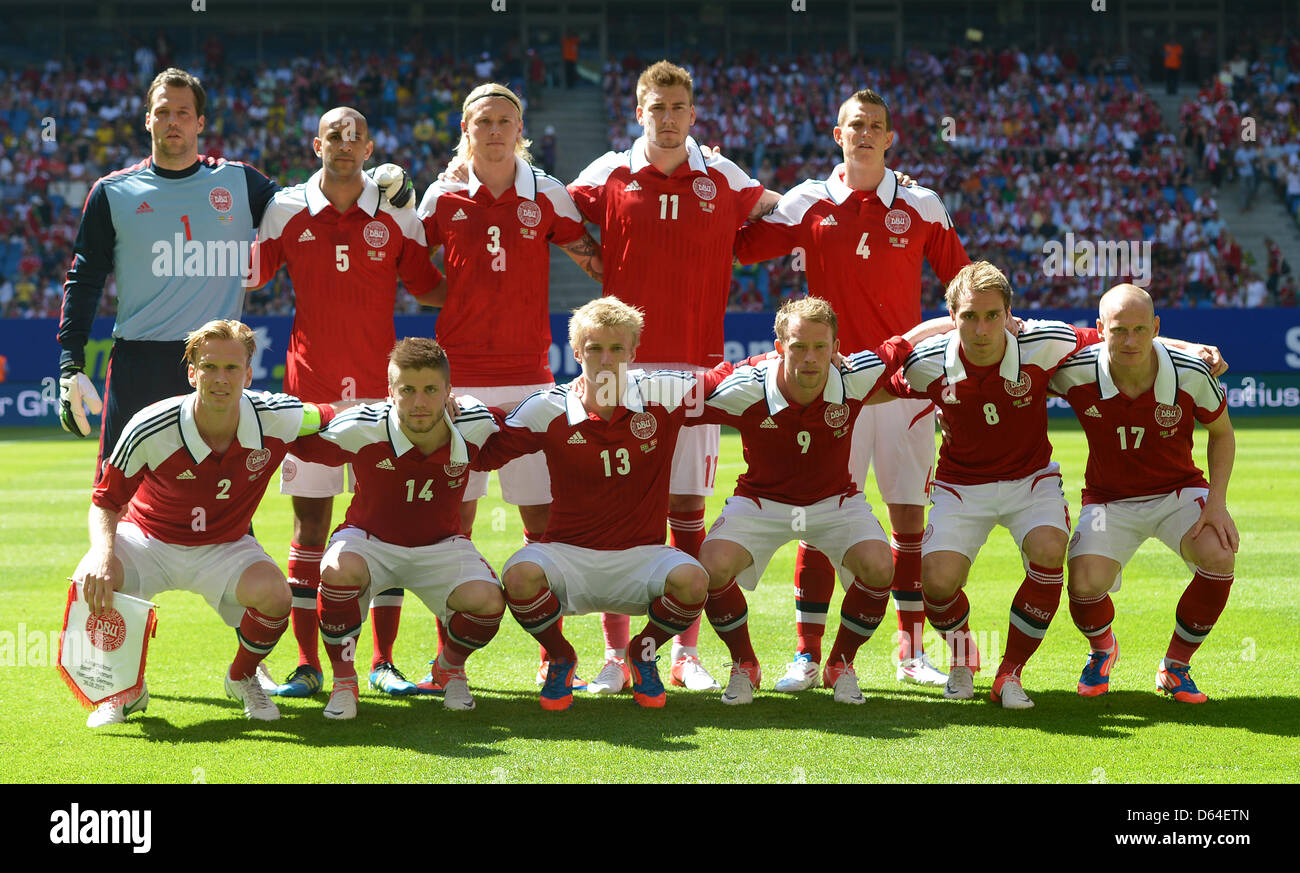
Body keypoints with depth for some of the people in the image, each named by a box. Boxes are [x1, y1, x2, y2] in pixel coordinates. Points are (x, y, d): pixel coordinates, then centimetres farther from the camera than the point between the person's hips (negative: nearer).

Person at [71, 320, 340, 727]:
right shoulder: (150, 429, -25)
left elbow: (331, 417, 5)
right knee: (91, 580, -31)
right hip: (148, 539, -1)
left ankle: (242, 677, 7)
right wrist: (102, 553, -33)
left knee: (274, 593, -31)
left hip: (223, 548, 1)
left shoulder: (276, 418, -19)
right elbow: (105, 502, -14)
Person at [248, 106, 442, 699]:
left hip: (379, 387, 0)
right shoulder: (286, 210, 4)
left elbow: (427, 289, 10)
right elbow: (247, 277, 9)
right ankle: (307, 665, 6)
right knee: (310, 520, 1)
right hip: (309, 387, 0)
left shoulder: (397, 214, 5)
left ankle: (384, 662, 8)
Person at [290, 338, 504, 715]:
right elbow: (298, 442, -5)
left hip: (440, 546, 2)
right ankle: (343, 679, -10)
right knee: (338, 571, -37)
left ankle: (449, 667, 11)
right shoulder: (360, 429, -23)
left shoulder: (475, 426, -18)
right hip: (369, 540, -2)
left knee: (488, 600, -27)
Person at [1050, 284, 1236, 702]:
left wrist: (1217, 503, -11)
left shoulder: (1191, 375, -20)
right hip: (1109, 499, 0)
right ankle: (1102, 651, 15)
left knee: (1219, 556, -28)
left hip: (1178, 491, 1)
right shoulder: (1075, 373, -21)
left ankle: (1174, 667, -2)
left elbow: (1221, 433, -1)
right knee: (1086, 584, -26)